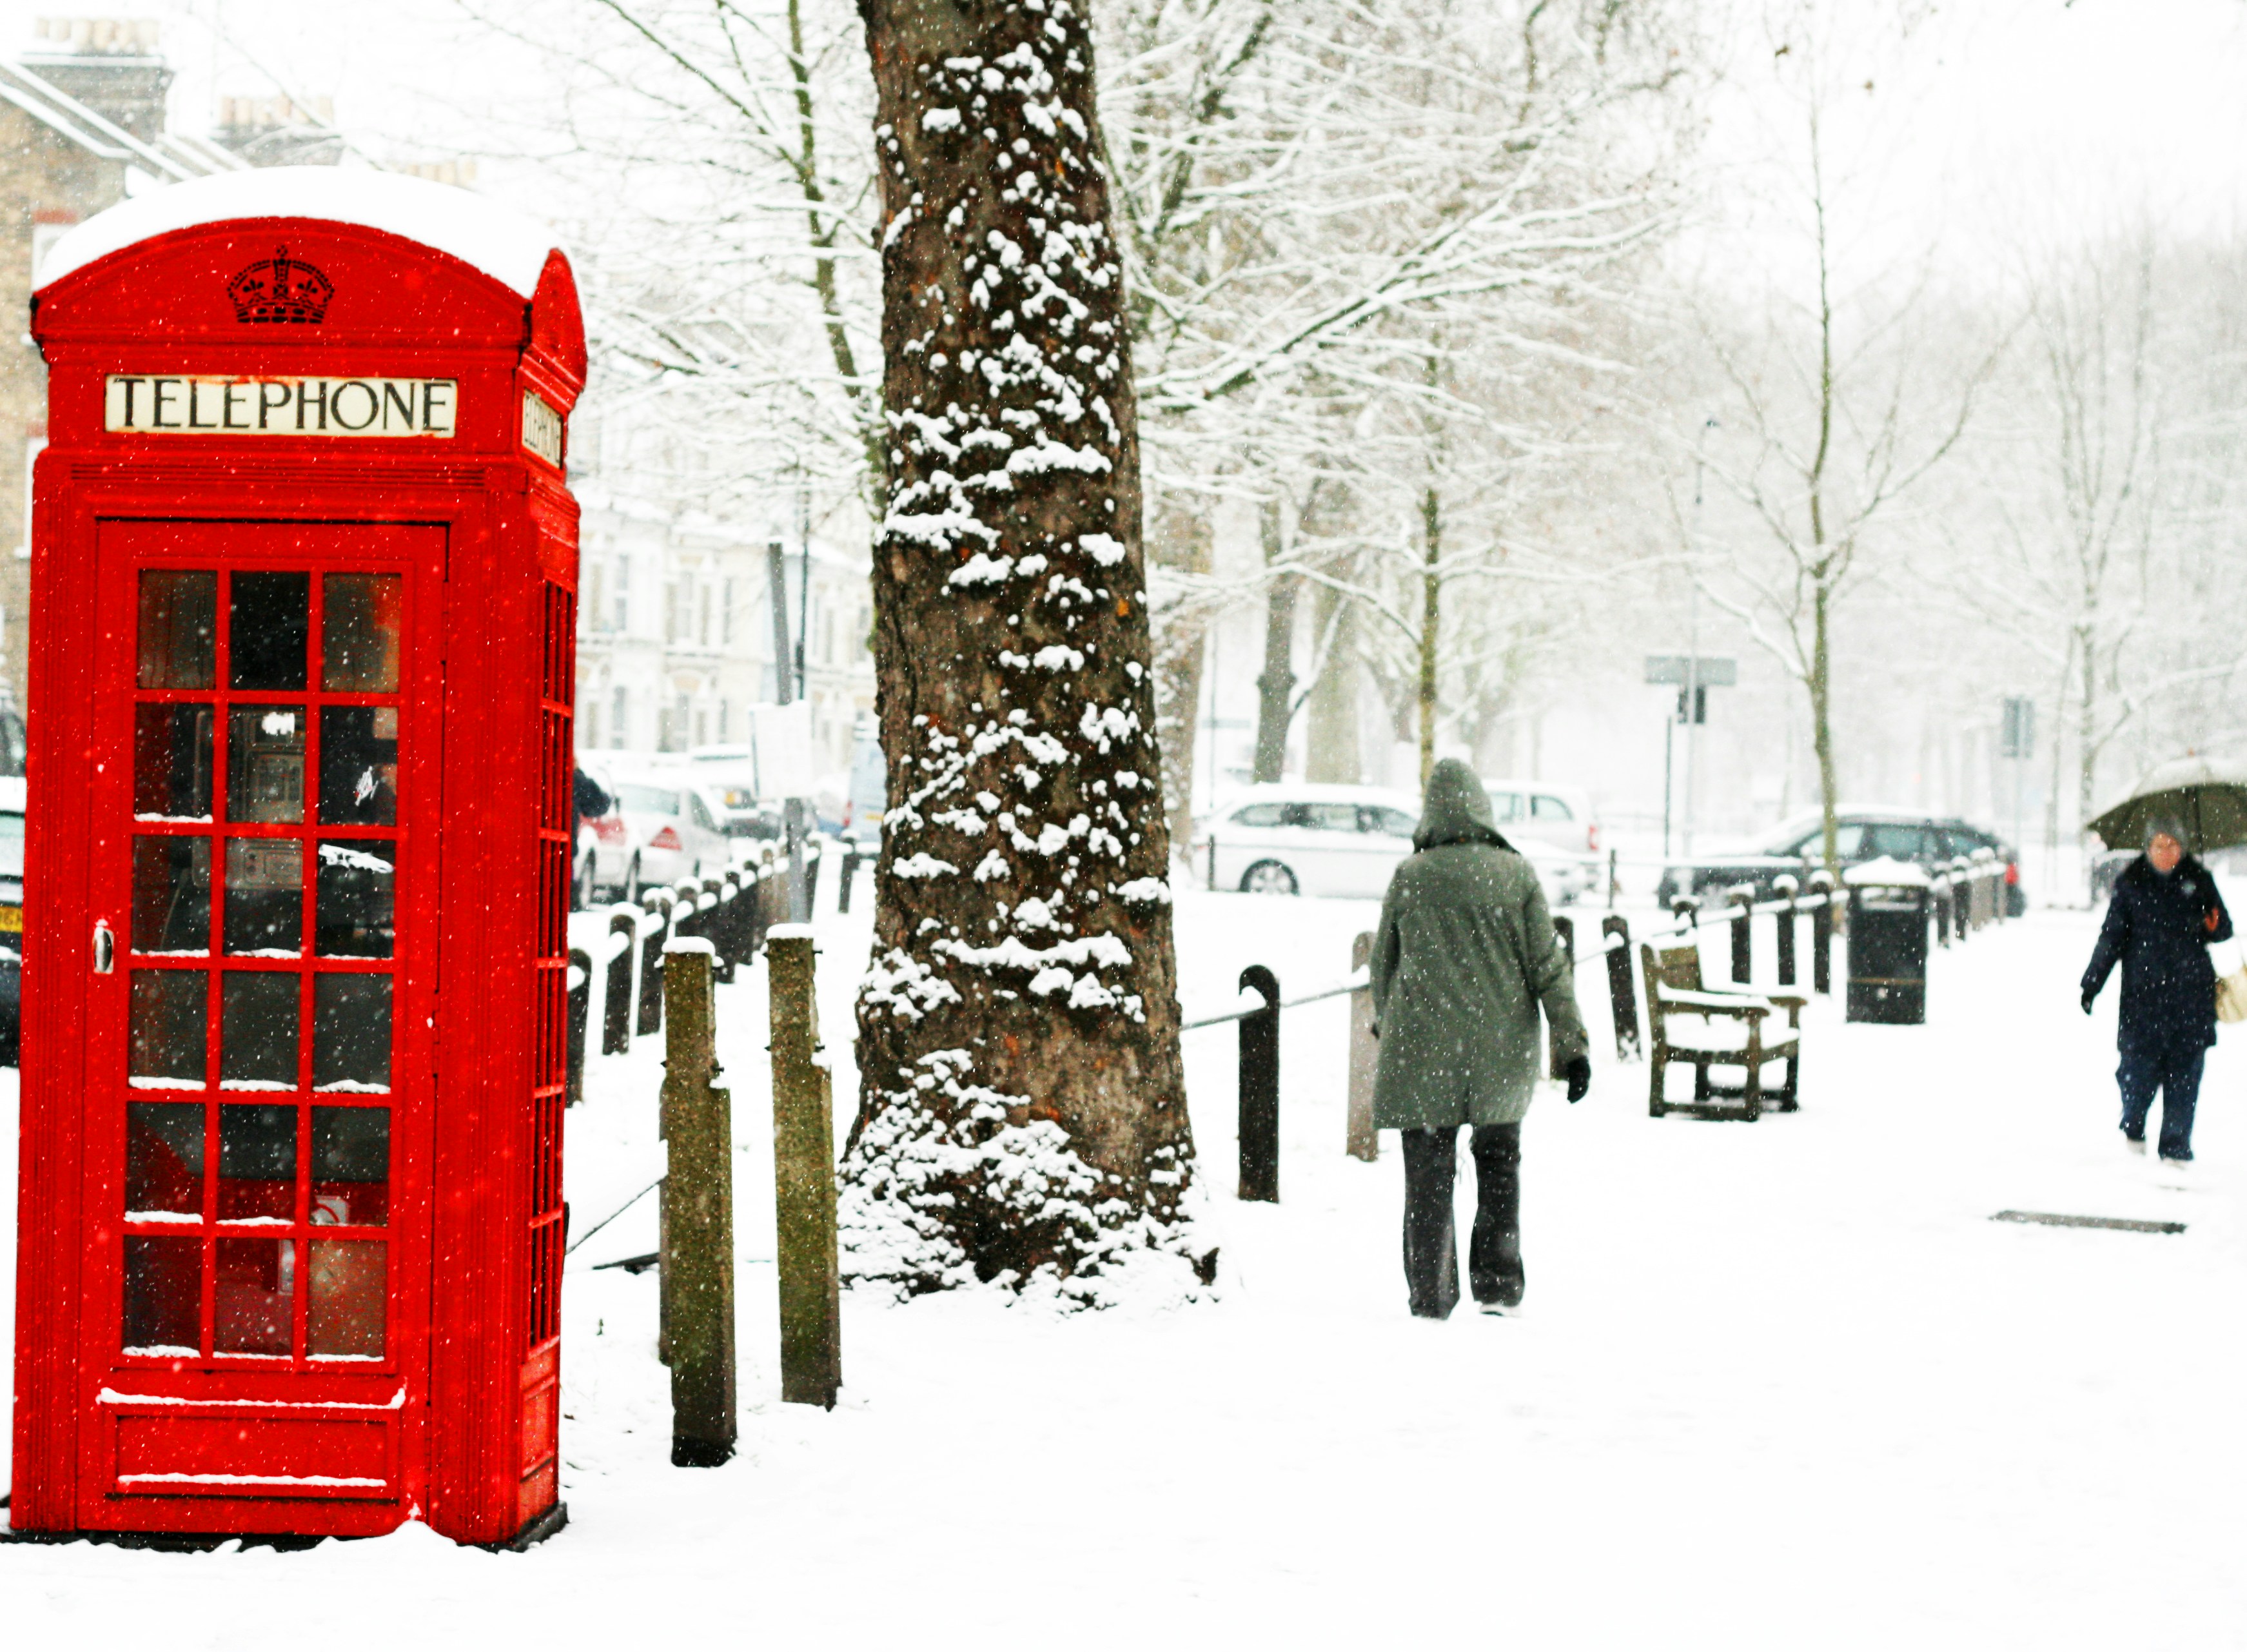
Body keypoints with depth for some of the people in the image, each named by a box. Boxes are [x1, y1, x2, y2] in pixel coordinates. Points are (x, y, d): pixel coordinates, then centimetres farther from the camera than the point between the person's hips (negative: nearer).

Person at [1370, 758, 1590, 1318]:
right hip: (1502, 1050, 1)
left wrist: (1385, 1023, 25)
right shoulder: (1515, 873, -3)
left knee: (1429, 1176, 6)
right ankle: (1498, 1284, 15)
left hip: (1423, 1044, -1)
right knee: (1499, 1163, 19)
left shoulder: (1410, 877, -3)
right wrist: (1573, 1045, -1)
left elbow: (1384, 961, 7)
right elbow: (1548, 966, -5)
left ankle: (1432, 1296, 7)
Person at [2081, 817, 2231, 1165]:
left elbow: (2224, 929, 13)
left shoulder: (2197, 880, 6)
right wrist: (2091, 984, 5)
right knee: (2140, 1065, -5)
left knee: (2185, 1072, -1)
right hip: (2144, 991, -1)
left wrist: (2213, 925, -11)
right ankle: (2132, 1127, 22)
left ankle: (2177, 1146, 10)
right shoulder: (2130, 884, 4)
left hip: (2191, 993, 1)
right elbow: (2111, 937, 8)